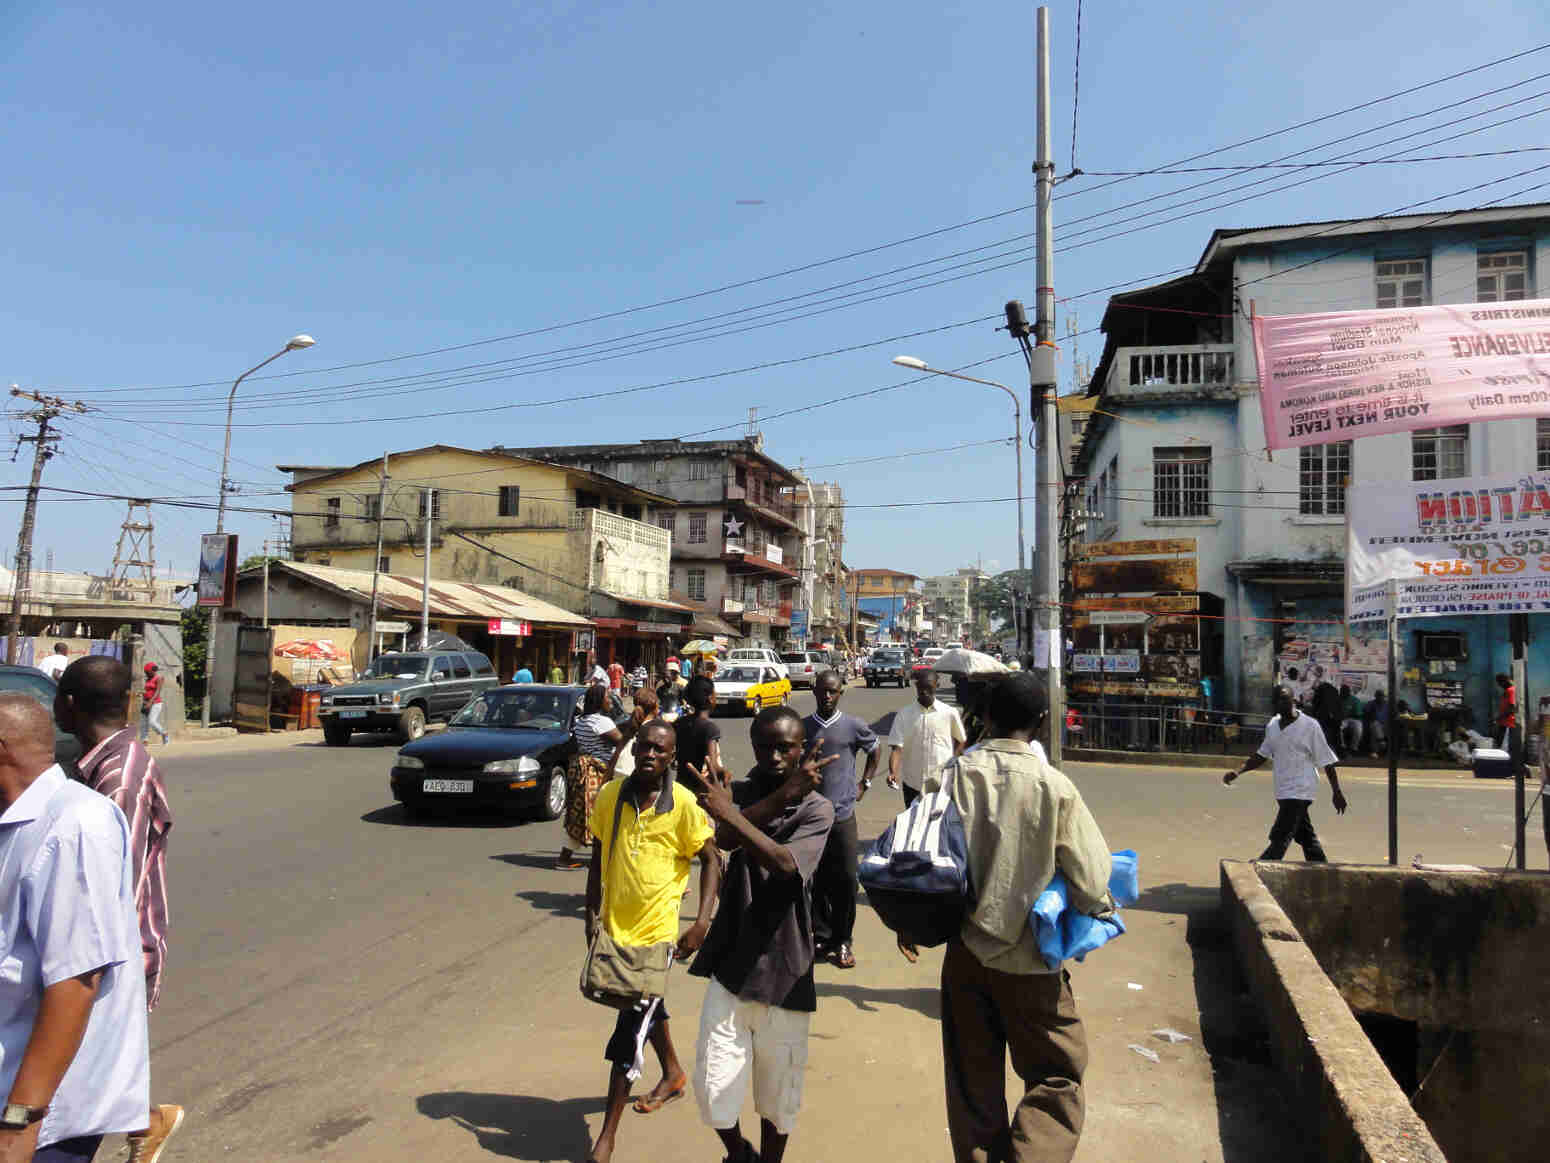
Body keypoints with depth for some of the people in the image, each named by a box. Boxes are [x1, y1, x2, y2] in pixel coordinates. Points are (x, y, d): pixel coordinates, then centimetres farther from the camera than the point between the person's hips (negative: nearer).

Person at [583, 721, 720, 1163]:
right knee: (648, 1006, 26)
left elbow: (711, 860, -6)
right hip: (614, 926, 5)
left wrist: (703, 921, -14)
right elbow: (598, 856, 7)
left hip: (656, 931, -5)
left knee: (629, 1030, -3)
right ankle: (673, 1072, 52)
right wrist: (592, 915, 4)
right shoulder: (610, 795, -5)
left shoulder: (683, 804, -15)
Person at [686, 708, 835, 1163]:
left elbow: (785, 864, -21)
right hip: (731, 964, 2)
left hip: (783, 972, -1)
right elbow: (725, 839, -17)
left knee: (777, 1097, 10)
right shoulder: (739, 792, 4)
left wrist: (730, 814, -27)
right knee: (712, 1091, 0)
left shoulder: (817, 808, -4)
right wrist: (786, 793, -25)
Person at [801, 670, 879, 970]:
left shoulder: (854, 726, -2)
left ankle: (842, 941, 14)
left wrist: (864, 784, 10)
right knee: (816, 880, 7)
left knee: (846, 880, 0)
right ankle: (821, 936, 21)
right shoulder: (802, 727, 2)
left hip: (842, 813, -1)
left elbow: (875, 751, 16)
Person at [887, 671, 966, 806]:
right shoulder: (904, 715, -2)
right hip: (912, 784, 1)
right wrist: (893, 773, -24)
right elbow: (896, 747, -8)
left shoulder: (950, 713, -2)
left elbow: (961, 740, 12)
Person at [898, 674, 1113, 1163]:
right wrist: (1103, 908, 10)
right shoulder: (1055, 788, -15)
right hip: (1029, 959, -3)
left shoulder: (948, 777, -8)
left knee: (972, 1083, 18)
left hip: (964, 952, 3)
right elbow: (1091, 884, -13)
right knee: (1056, 1078, 13)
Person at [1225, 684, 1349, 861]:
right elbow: (1262, 755, 18)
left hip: (1299, 792, -7)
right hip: (1283, 792, 7)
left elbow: (1326, 761, -5)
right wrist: (1238, 772, 8)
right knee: (1306, 837, 15)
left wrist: (1337, 792, -5)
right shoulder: (1272, 725, 9)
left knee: (1279, 838, -10)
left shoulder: (1310, 725, -9)